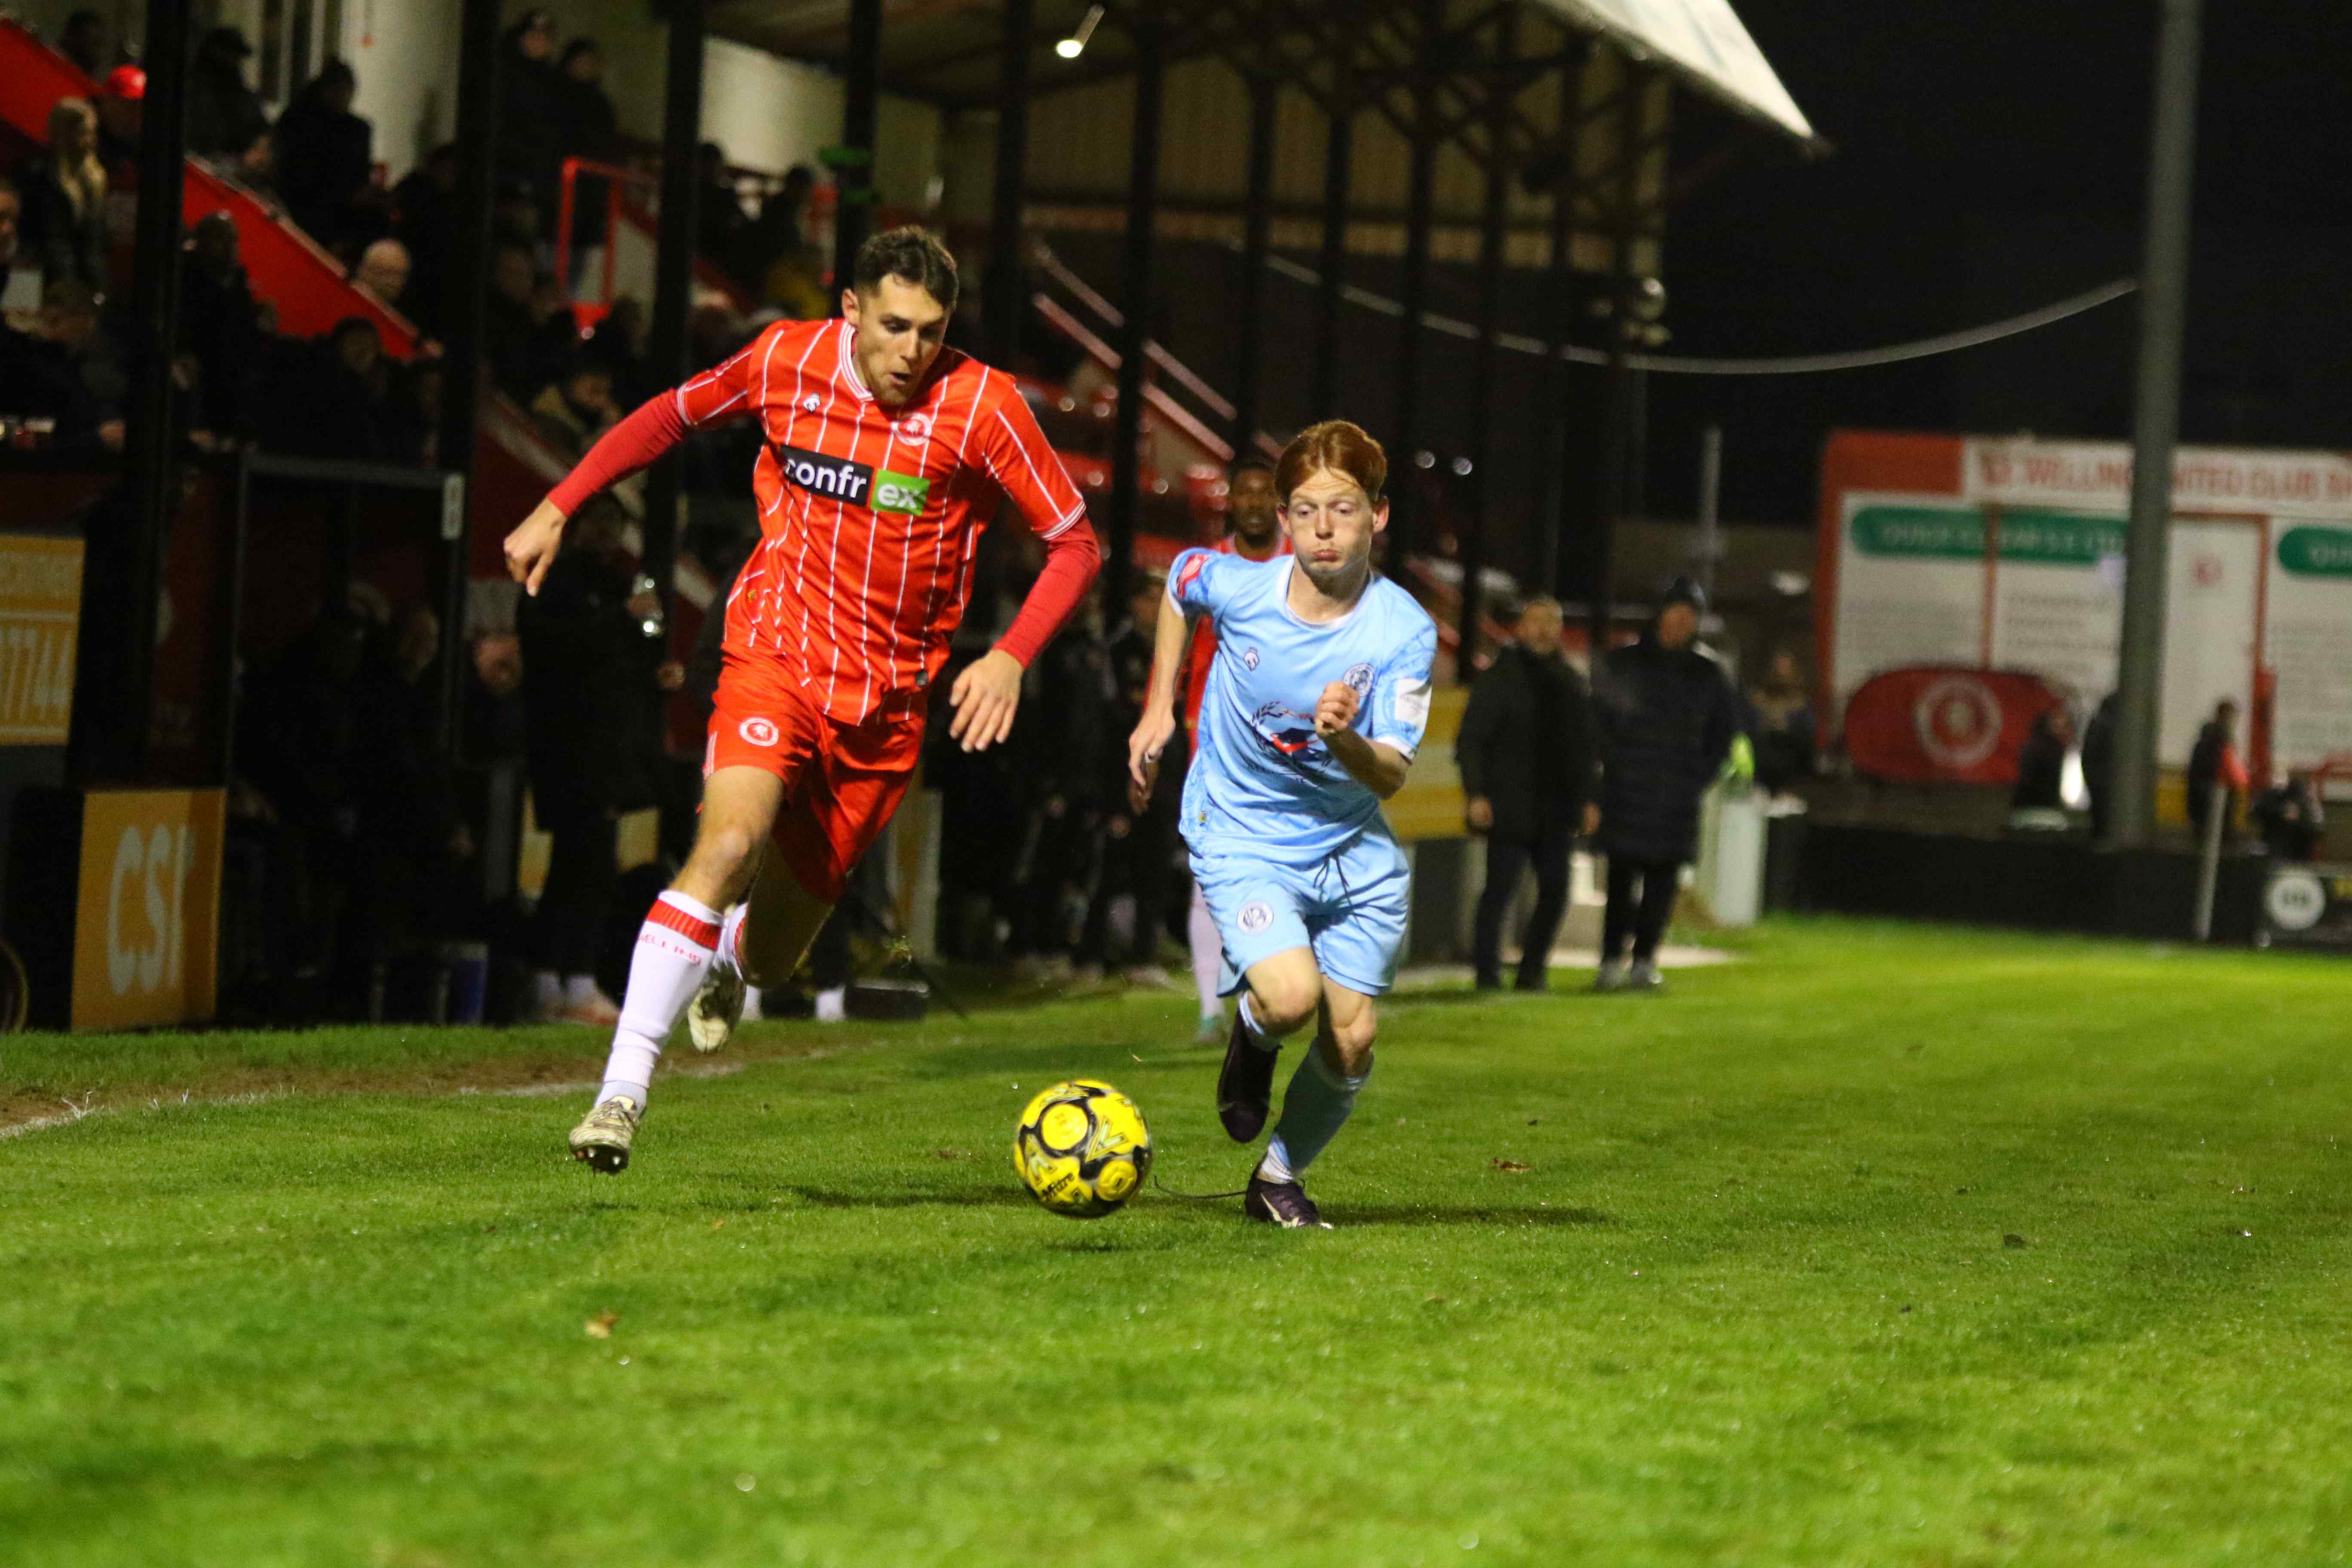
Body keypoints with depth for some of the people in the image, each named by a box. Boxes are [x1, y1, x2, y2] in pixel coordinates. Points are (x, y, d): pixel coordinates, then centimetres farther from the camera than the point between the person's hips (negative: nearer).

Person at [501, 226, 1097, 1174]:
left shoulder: (981, 405, -8)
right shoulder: (786, 360, -3)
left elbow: (1075, 543, -3)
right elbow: (674, 416, 16)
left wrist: (1011, 656, -17)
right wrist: (556, 509, 12)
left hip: (886, 700, 1)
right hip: (778, 652, -1)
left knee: (770, 956, 6)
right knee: (728, 842, -30)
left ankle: (729, 958, 46)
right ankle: (622, 1091, -29)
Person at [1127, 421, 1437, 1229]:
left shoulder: (1405, 632, -17)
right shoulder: (1236, 587, -15)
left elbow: (1392, 775, -20)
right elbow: (1179, 580, 11)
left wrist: (1346, 741, -42)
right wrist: (1158, 709, 11)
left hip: (1353, 850, 2)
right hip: (1242, 837, -2)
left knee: (1350, 1040, -1)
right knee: (1291, 998, -25)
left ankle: (1280, 1177, 25)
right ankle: (1253, 1039, 12)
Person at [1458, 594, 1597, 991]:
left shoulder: (1570, 683, 14)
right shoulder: (1500, 677, -1)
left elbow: (1584, 746, 19)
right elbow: (1470, 740, -4)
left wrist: (1587, 799, 12)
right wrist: (1475, 794, -12)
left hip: (1556, 808, 5)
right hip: (1510, 807, -5)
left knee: (1555, 889, 3)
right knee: (1500, 887, -7)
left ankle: (1532, 970, 14)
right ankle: (1487, 971, 0)